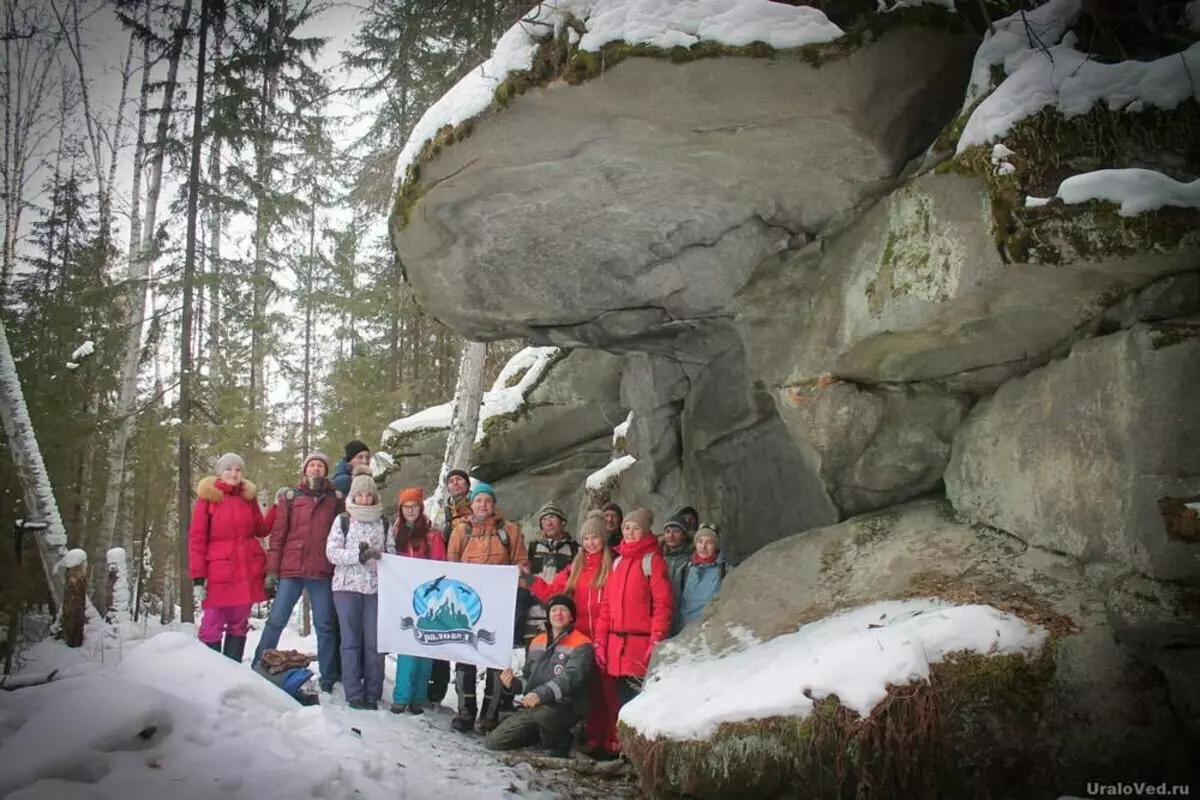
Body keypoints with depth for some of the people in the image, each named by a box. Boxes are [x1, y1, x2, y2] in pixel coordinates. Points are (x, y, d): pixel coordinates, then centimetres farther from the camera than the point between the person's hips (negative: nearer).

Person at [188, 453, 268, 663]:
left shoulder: (248, 497, 11)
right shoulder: (207, 497, -2)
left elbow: (261, 529, 14)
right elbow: (196, 539, -5)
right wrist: (198, 576, -11)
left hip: (247, 572, 5)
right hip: (219, 573, -4)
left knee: (239, 625, 10)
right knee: (212, 626, -3)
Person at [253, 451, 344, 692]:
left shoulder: (336, 498, 9)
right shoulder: (290, 497, 8)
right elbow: (278, 535, 4)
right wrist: (272, 570, -2)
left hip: (323, 572, 0)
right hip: (291, 570, 0)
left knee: (325, 626, 6)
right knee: (275, 622, 1)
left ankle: (329, 680, 12)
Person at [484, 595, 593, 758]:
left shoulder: (581, 645, -7)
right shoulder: (538, 641, 16)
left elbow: (570, 678, -22)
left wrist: (542, 694, -36)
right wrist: (514, 683, 1)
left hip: (566, 707, -7)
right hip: (532, 707, 7)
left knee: (543, 713, -41)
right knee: (492, 742, -3)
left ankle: (559, 745, -8)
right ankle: (542, 734, 16)